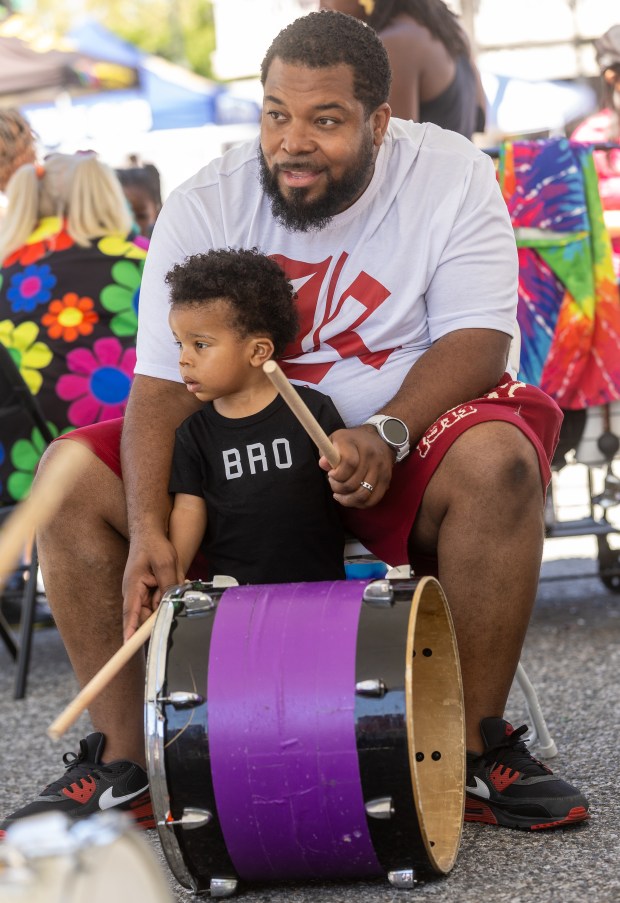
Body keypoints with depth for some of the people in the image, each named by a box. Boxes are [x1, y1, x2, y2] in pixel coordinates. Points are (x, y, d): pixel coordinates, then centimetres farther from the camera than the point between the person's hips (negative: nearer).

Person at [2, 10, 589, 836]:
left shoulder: (452, 175, -12)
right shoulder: (204, 207, -9)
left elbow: (478, 339, -16)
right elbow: (165, 382, -14)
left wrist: (385, 434, -35)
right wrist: (149, 529, -29)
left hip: (411, 430, -2)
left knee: (498, 460, -35)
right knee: (71, 478, -18)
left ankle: (476, 751, -22)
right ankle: (124, 759, -9)